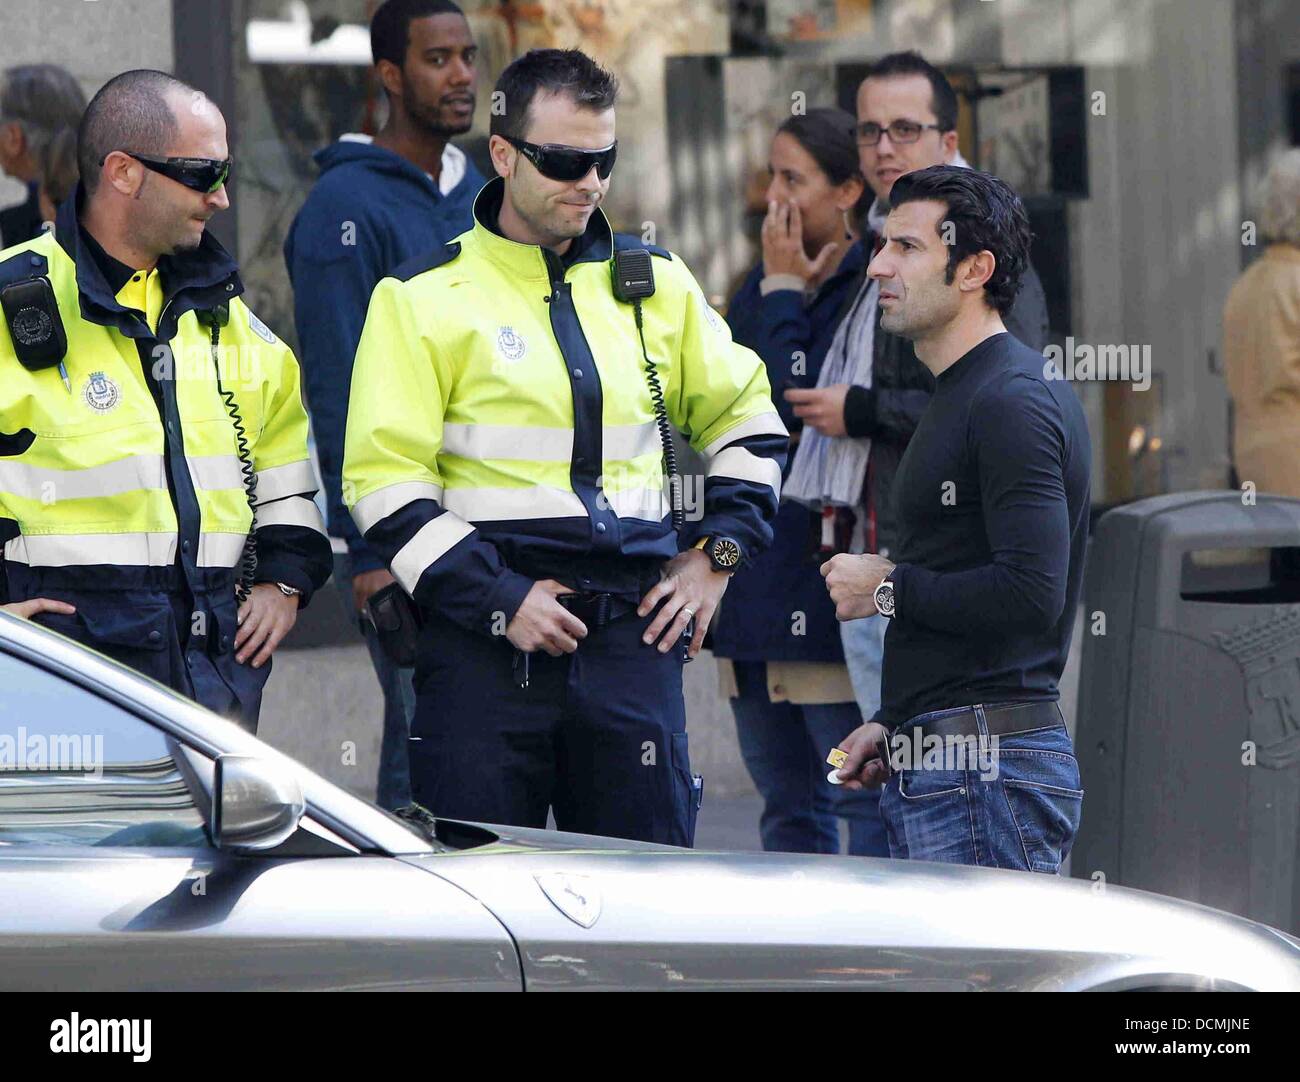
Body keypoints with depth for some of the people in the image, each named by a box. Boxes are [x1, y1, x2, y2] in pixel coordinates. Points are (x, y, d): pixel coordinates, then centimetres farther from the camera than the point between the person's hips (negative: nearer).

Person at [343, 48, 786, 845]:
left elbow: (747, 419, 25)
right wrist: (497, 599, -13)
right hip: (484, 644, -3)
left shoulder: (657, 286, 13)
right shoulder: (425, 298, 0)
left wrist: (717, 552, 11)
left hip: (634, 634, 3)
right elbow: (385, 479, -6)